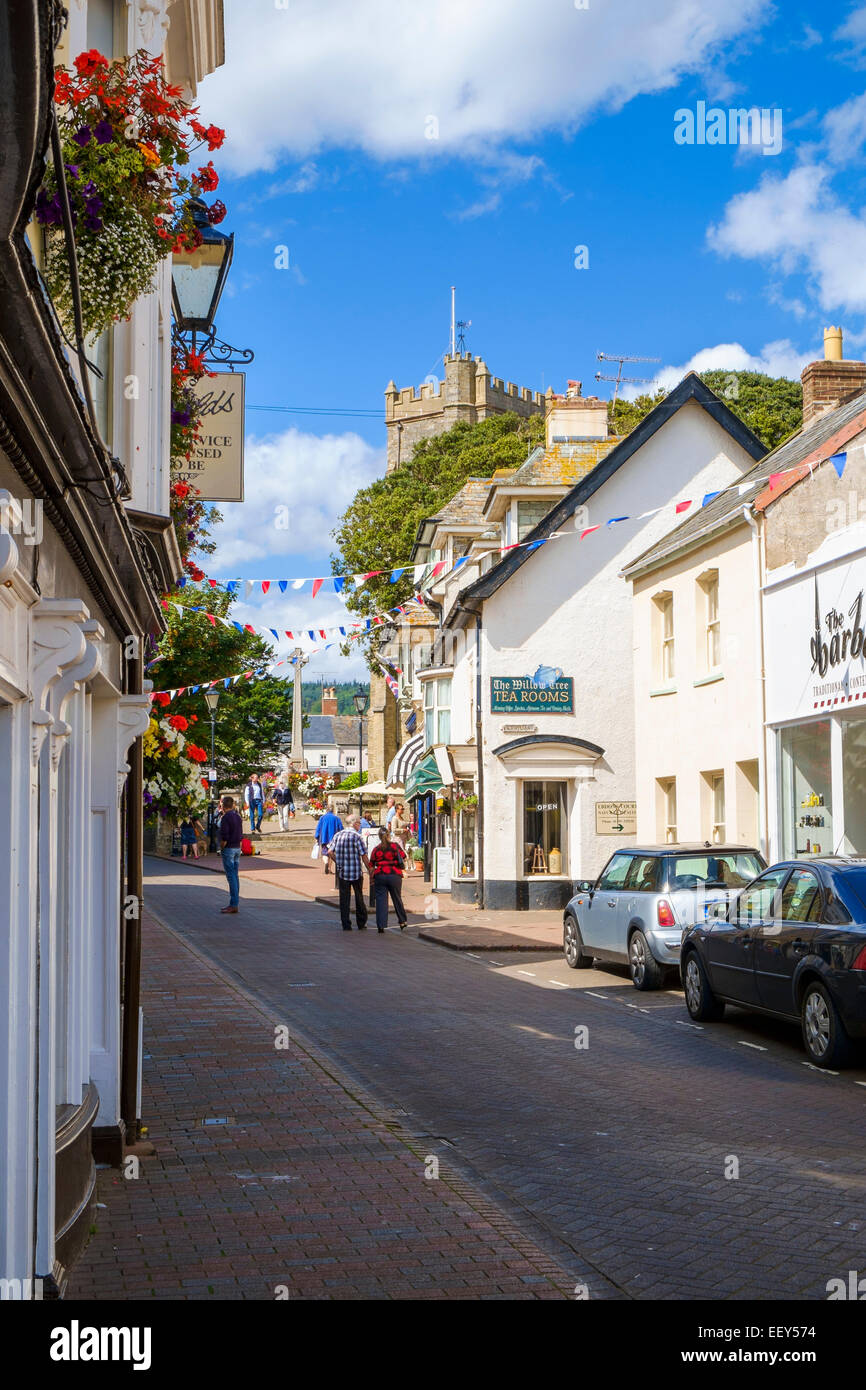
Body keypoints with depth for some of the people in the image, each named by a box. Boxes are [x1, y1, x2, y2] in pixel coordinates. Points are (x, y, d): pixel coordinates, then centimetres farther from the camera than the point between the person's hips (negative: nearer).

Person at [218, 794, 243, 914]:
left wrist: (222, 846, -6)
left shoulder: (225, 817, -13)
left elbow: (224, 836, -19)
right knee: (235, 876, 10)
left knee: (231, 876, -9)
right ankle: (235, 903, 13)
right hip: (237, 848, 8)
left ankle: (233, 905, -10)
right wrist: (238, 846, 15)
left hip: (229, 849, -8)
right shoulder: (238, 817, 12)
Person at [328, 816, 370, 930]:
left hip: (342, 872, 3)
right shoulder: (357, 836, -10)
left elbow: (330, 852, 1)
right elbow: (364, 856, -11)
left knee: (344, 899, 7)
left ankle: (346, 925, 5)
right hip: (356, 872, -3)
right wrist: (370, 870, -2)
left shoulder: (338, 835, 3)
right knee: (359, 898, 12)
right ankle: (361, 924, 20)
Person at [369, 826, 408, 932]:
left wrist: (371, 878, 16)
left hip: (380, 876, 0)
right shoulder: (395, 846, -1)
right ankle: (402, 921, 26)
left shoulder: (376, 849, 3)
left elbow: (371, 866, 5)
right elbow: (404, 859, 3)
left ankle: (380, 925, -5)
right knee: (397, 899, 15)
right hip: (395, 875, 0)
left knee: (381, 900, 1)